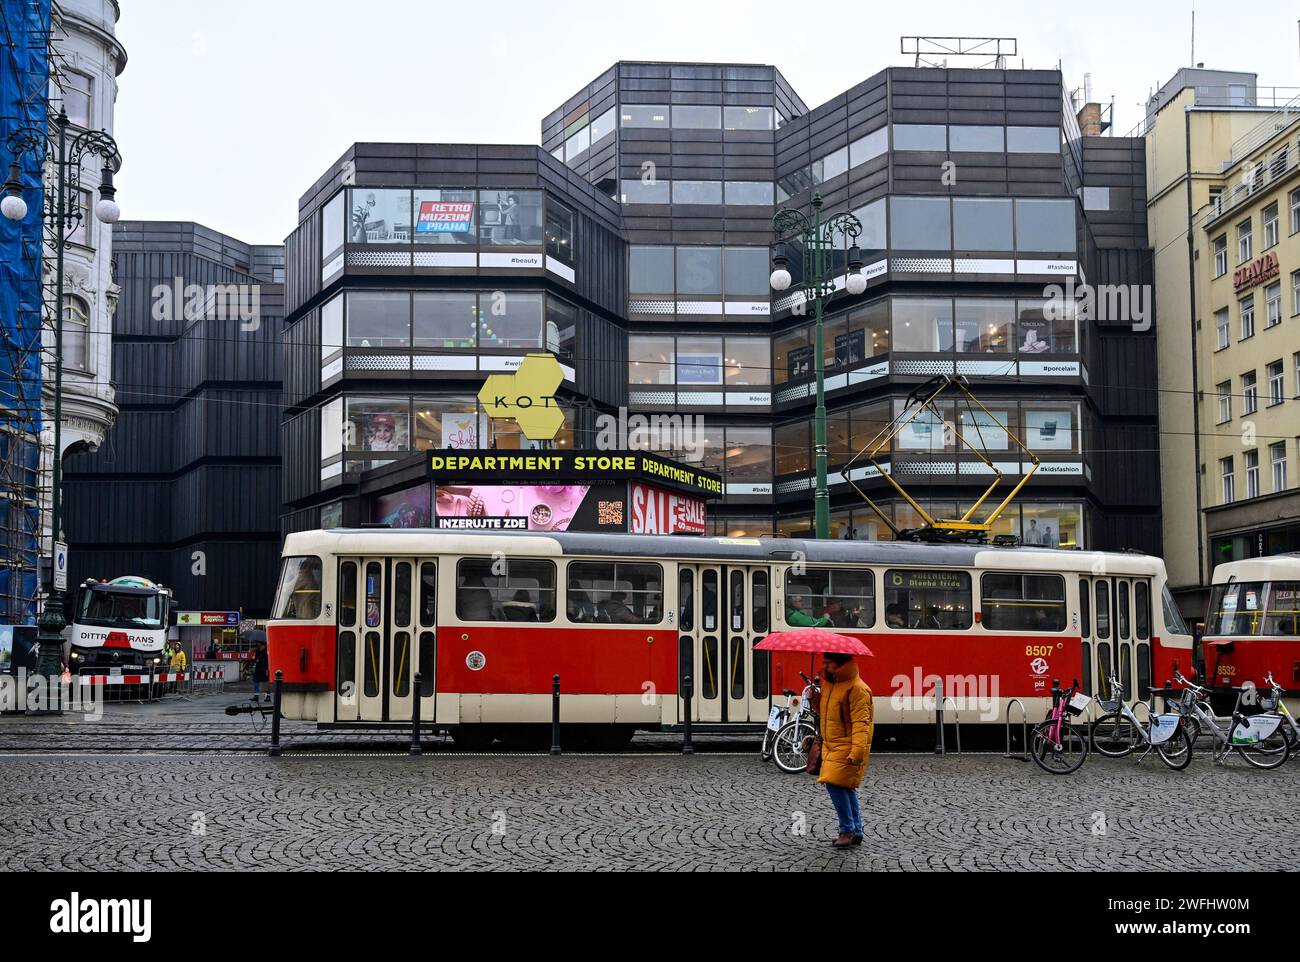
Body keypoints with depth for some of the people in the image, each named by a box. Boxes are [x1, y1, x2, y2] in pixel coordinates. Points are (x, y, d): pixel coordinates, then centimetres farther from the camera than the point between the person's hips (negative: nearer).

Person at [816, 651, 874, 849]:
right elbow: (824, 710, 28)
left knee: (835, 783, -16)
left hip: (847, 747, -9)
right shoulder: (828, 684, 13)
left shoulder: (857, 688, -16)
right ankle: (856, 831, 21)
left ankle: (847, 829, -6)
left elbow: (860, 723, -22)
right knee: (845, 787, 12)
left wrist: (857, 751, -31)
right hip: (831, 745, 9)